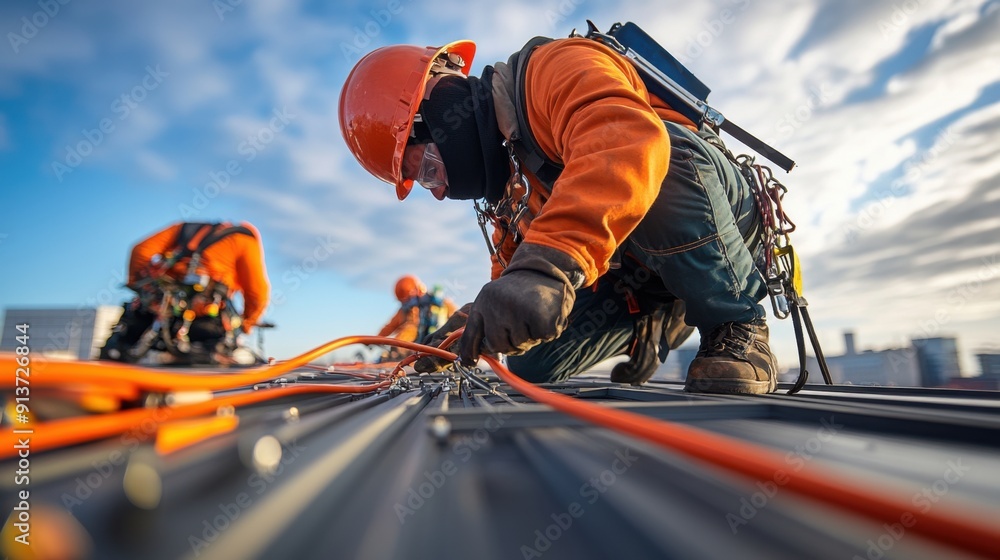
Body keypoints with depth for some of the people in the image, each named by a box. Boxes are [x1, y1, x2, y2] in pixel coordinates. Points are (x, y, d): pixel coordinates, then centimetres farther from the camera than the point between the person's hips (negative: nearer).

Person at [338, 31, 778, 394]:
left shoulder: (554, 71, -18)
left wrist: (548, 264, -50)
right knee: (533, 362, -6)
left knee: (663, 162, -36)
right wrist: (475, 324, -2)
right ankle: (657, 325, 16)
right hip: (637, 274, 7)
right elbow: (512, 270, 14)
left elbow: (627, 138, -39)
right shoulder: (509, 180, 9)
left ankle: (737, 329, -15)